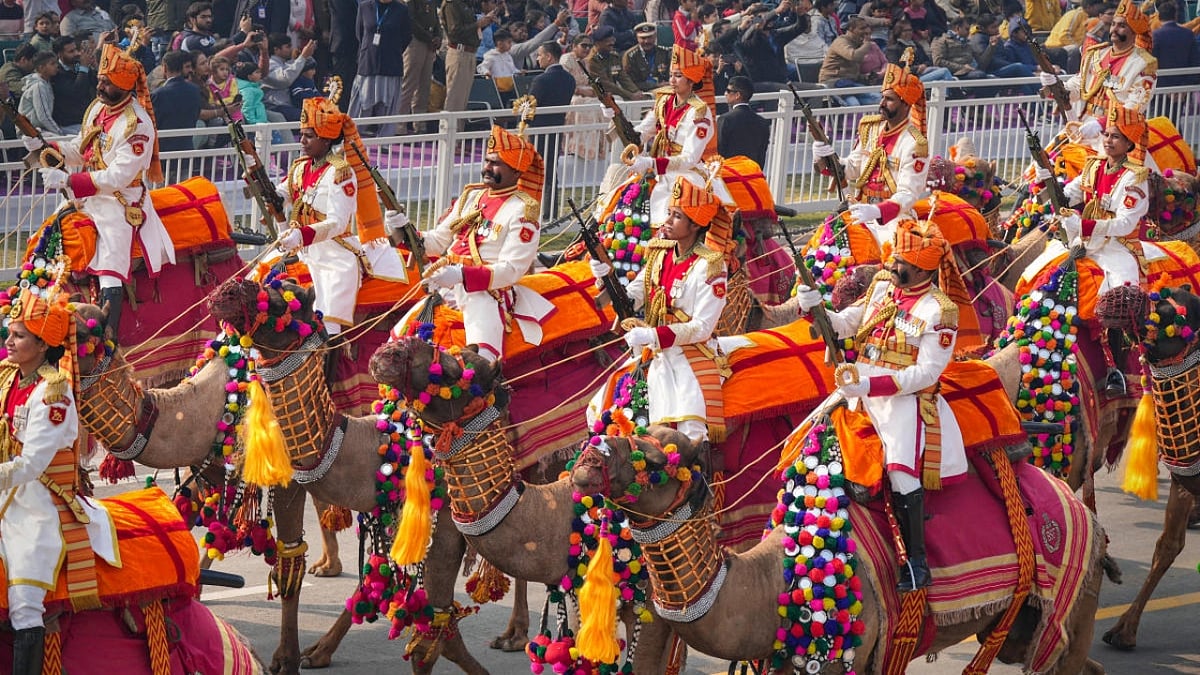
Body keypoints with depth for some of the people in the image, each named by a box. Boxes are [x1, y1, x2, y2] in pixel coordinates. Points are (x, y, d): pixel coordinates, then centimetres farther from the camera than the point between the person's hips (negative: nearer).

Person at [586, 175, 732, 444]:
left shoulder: (710, 266, -12)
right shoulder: (660, 254, 7)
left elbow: (703, 328, -16)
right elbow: (629, 299, 5)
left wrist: (654, 336, -24)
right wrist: (606, 279, -15)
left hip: (690, 357, -7)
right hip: (651, 353, 7)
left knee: (690, 433, -24)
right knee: (600, 412, 5)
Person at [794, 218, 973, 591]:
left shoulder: (938, 310, -9)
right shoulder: (882, 286, 11)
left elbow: (926, 372, -14)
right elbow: (844, 324, 19)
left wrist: (871, 385, -23)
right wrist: (815, 308, -3)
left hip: (906, 398, -7)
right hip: (862, 393, 7)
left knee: (902, 471, -22)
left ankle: (916, 564, -15)